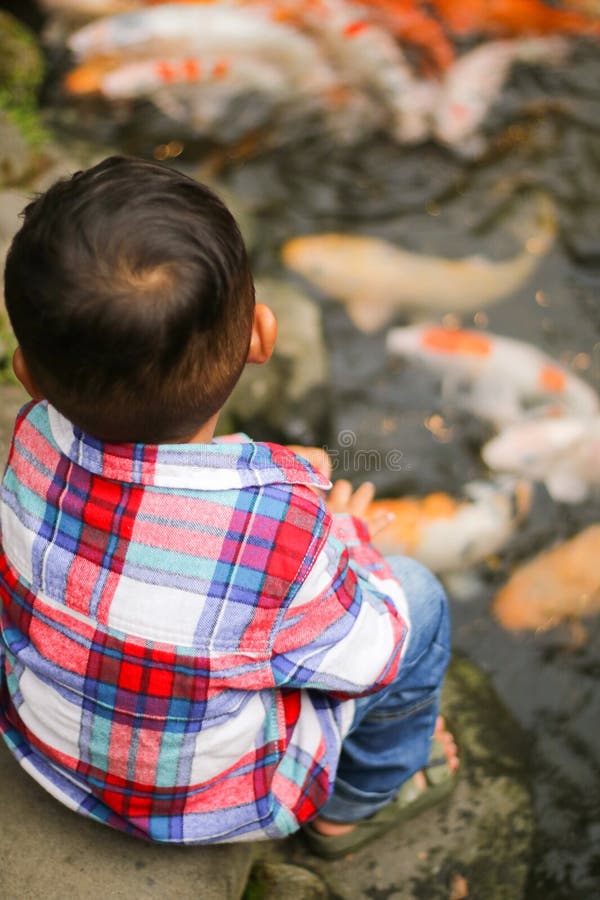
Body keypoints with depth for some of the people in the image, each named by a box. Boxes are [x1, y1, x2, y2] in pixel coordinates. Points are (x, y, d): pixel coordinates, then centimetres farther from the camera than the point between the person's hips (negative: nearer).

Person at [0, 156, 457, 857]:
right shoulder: (283, 534, -38)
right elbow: (367, 655, -18)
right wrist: (347, 538, -2)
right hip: (205, 805, -5)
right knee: (418, 597, 6)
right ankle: (364, 797, 33)